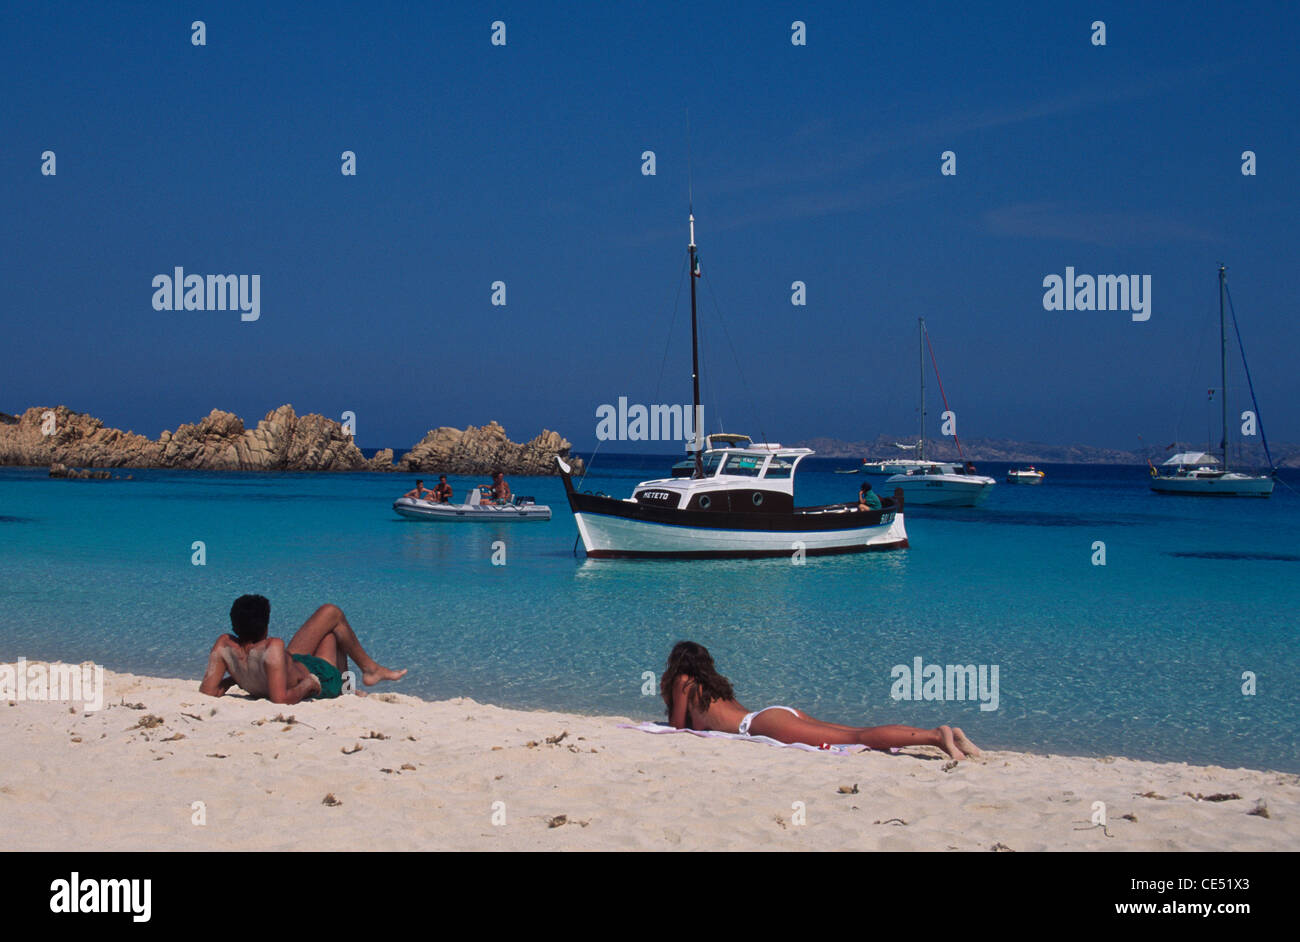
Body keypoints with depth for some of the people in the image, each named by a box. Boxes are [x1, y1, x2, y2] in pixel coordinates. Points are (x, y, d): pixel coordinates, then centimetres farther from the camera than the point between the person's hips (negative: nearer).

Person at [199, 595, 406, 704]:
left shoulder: (224, 646, -29)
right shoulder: (273, 649, -46)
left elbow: (207, 692, -26)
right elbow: (281, 700, -47)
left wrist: (232, 679, -8)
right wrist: (308, 684, -31)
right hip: (320, 678, -6)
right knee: (333, 614, 15)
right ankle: (370, 668, 36)